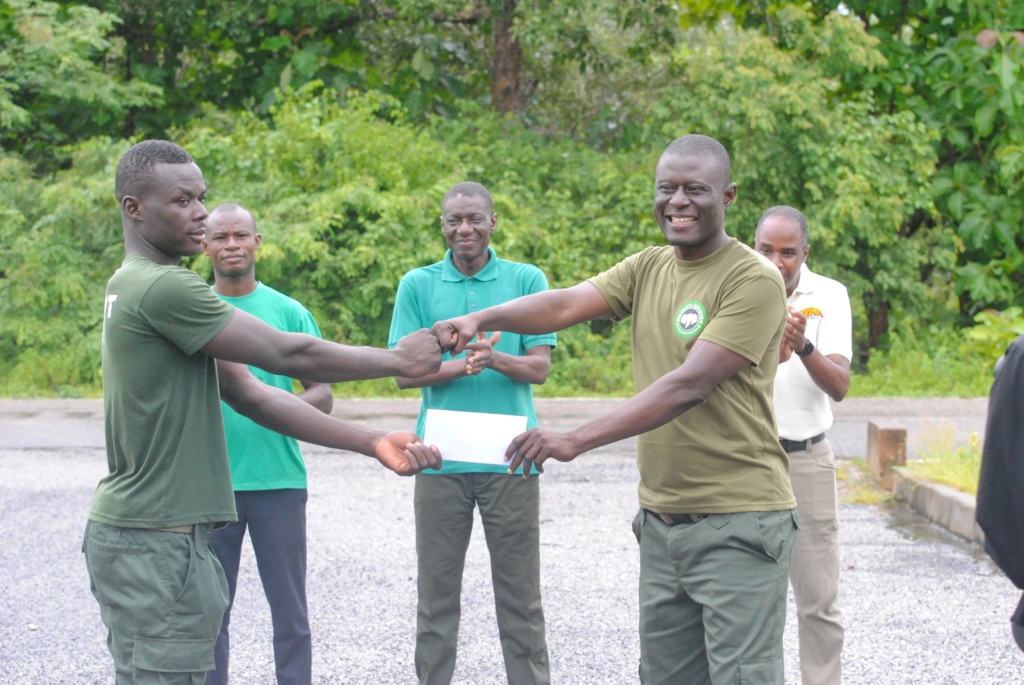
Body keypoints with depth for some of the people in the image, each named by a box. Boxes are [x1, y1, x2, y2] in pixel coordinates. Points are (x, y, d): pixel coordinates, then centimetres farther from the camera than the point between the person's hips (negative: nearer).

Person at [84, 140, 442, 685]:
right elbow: (291, 358, -13)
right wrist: (398, 359, 1)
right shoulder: (163, 287, -16)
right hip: (154, 542, -10)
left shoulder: (134, 285, 15)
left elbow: (252, 396, 12)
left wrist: (371, 444, 6)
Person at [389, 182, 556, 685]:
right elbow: (404, 372, 1)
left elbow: (539, 367, 1)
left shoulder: (526, 280, 5)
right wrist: (463, 366, -17)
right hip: (440, 460, 1)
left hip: (511, 458, 0)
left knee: (520, 592, 4)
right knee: (437, 592, 6)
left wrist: (495, 359, -20)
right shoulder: (417, 285, 6)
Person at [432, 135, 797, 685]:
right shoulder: (648, 268, 11)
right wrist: (480, 319, -21)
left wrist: (576, 441, -26)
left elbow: (688, 386, -21)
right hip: (662, 518, 7)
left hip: (738, 525, -7)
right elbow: (567, 304, -3)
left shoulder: (755, 280, -11)